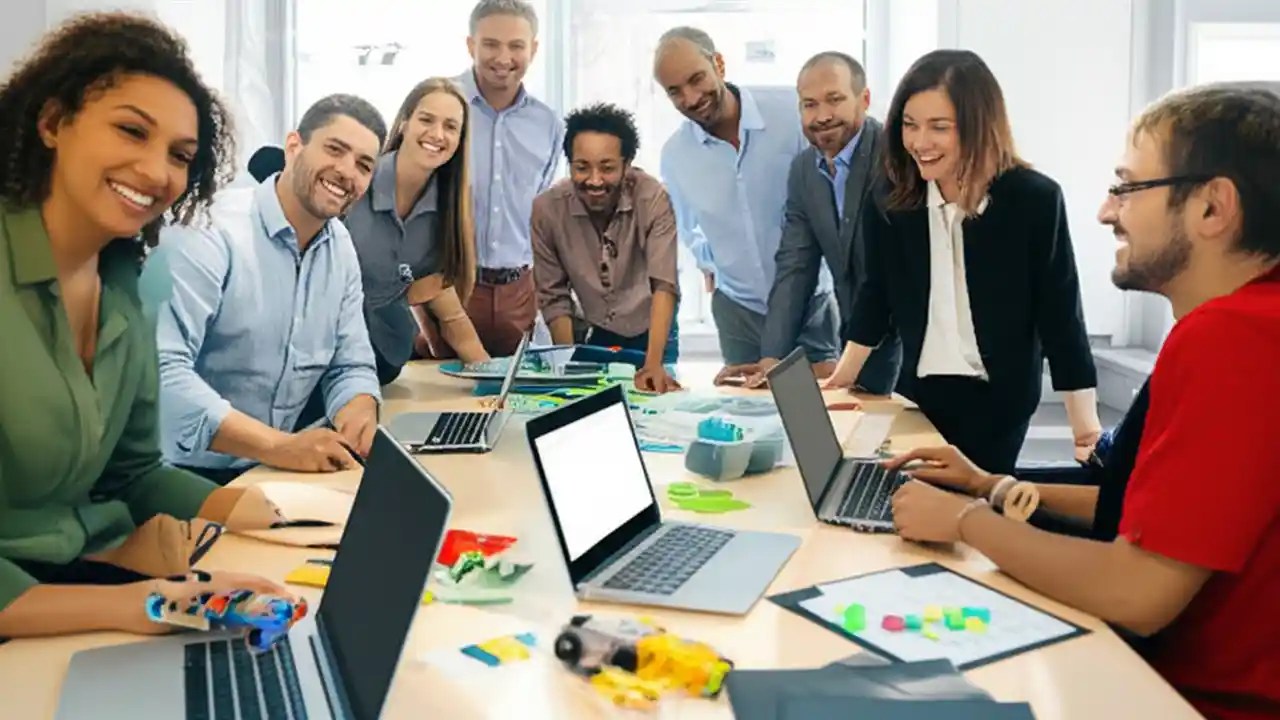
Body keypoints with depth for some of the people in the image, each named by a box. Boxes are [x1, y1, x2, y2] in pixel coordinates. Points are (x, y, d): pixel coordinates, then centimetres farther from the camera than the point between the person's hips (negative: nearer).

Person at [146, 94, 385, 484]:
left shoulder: (341, 250, 6)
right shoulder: (211, 232, -16)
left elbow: (351, 365, 9)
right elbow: (161, 368, -25)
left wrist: (359, 410, -13)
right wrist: (278, 445, -31)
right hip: (183, 474, -7)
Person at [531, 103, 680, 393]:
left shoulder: (653, 199, -27)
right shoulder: (547, 209, -21)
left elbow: (664, 285, -32)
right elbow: (553, 296, -12)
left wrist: (653, 365, -42)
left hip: (650, 334, -1)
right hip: (593, 337, 1)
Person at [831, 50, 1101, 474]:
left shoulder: (1035, 199, -15)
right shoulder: (892, 195, -6)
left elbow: (1060, 313, -11)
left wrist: (1086, 425, -12)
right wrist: (840, 381, 7)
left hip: (999, 395, -3)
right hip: (918, 389, 3)